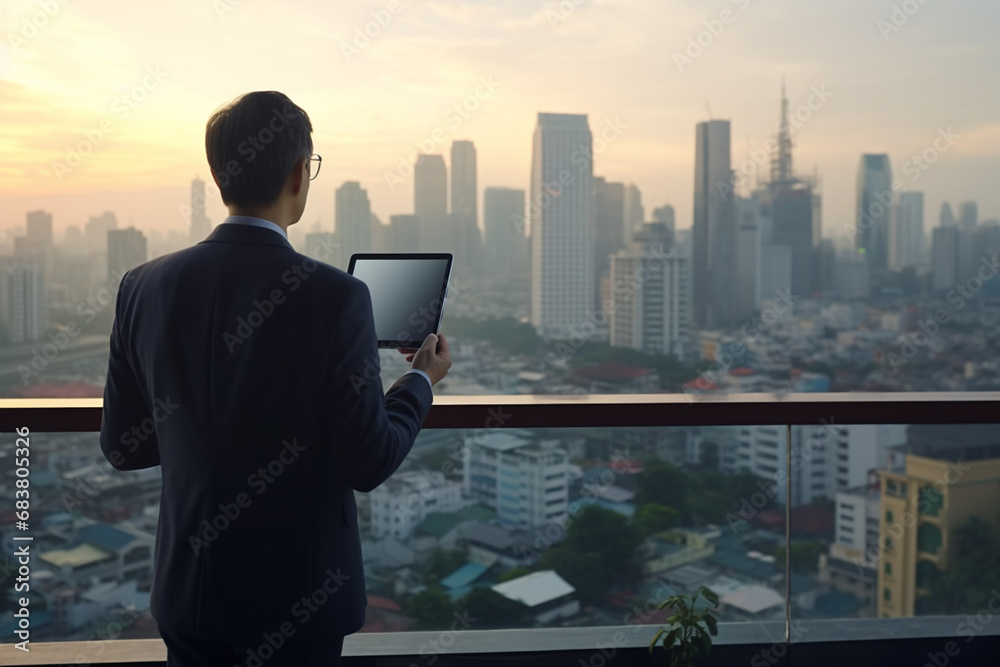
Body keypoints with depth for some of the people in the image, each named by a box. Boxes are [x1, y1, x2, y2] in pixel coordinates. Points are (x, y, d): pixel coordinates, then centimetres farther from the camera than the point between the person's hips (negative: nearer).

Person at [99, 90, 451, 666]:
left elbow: (121, 447, 1)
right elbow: (368, 463, -16)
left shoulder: (145, 287, -7)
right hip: (296, 599, -3)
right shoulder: (334, 296, -20)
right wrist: (423, 381, 1)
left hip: (188, 593, 4)